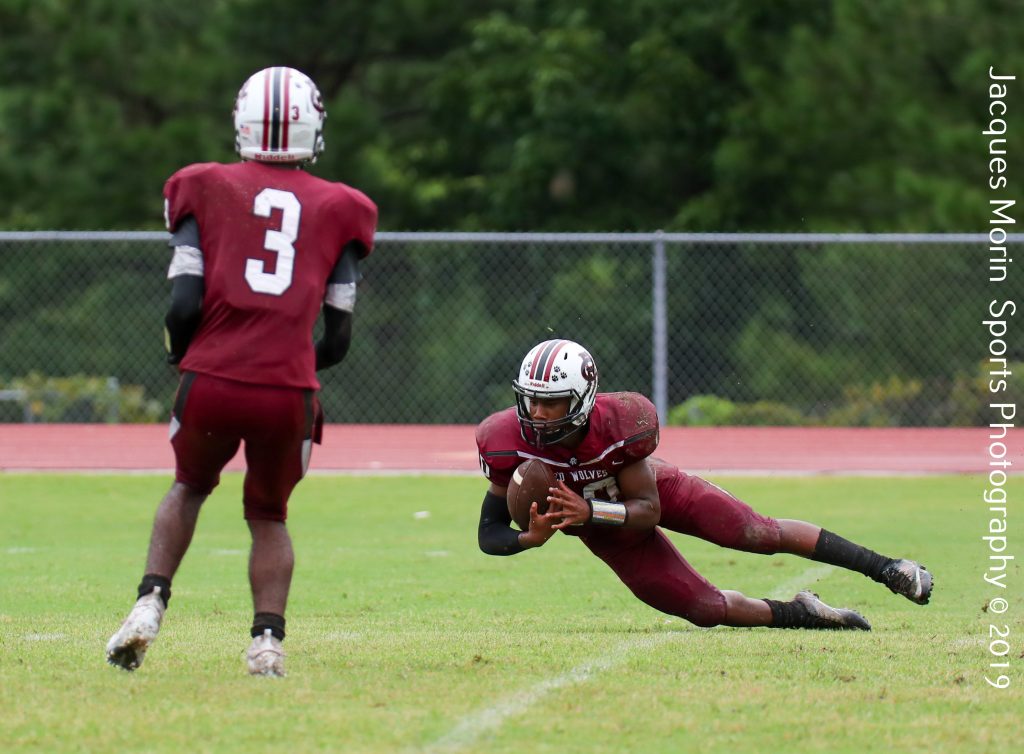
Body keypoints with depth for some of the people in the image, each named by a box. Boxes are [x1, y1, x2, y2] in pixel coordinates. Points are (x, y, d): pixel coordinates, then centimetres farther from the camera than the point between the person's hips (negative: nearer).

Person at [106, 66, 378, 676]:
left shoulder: (205, 190, 7)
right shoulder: (339, 210, 11)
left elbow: (185, 305, -2)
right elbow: (339, 338, 9)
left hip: (212, 380, 0)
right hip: (289, 391, 0)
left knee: (191, 487, 28)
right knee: (269, 516, 23)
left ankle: (151, 602, 11)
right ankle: (268, 638, 6)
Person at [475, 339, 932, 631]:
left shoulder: (619, 424, -35)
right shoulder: (509, 443, -30)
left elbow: (648, 511, -24)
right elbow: (490, 534, -18)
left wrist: (588, 511, -42)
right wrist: (533, 538, -41)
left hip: (653, 488, -2)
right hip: (610, 537, 2)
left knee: (757, 534, -15)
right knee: (706, 610, -7)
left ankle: (885, 569, 0)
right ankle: (799, 614, 20)